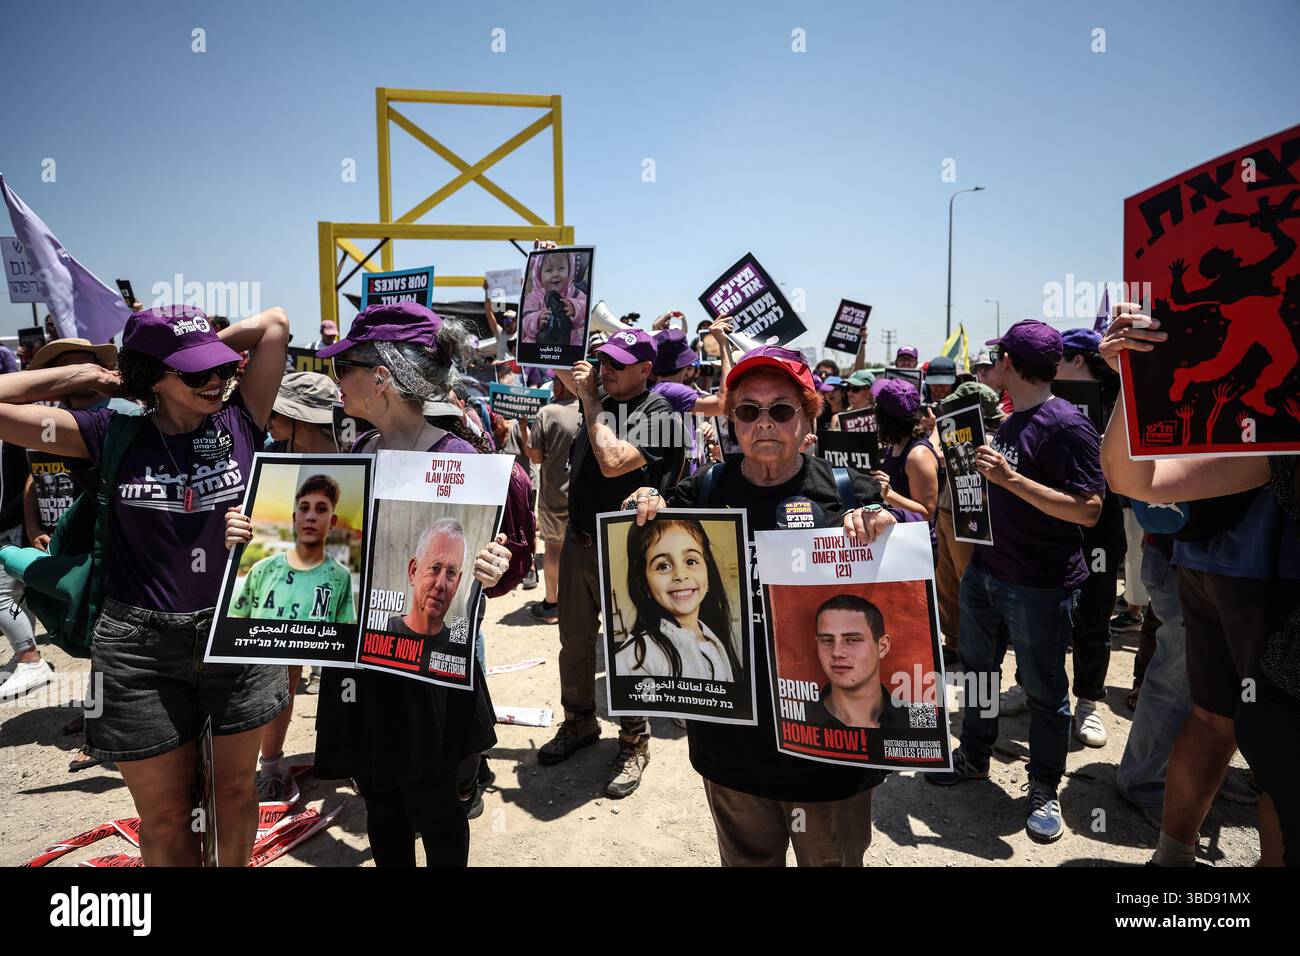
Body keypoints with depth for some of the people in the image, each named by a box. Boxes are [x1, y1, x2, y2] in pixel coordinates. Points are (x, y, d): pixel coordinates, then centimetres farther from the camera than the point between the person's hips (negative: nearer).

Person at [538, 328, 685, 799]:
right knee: (574, 642, 18)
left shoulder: (661, 416, -13)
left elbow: (612, 462, -25)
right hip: (579, 543, 7)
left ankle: (633, 744, 22)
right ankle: (578, 723, 38)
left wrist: (590, 399, -16)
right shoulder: (599, 403, 7)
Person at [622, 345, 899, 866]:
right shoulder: (704, 491, 1)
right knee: (746, 857, 24)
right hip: (729, 729, 2)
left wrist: (887, 523, -24)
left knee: (832, 857, 20)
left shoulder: (847, 492, -4)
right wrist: (644, 508, -14)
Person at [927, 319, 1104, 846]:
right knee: (977, 669, 19)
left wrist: (1011, 478, -28)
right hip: (985, 572, 9)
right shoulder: (1010, 421, 10)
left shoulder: (1066, 424, -18)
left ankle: (1044, 790, 23)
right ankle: (974, 757, 37)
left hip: (1039, 584, -8)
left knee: (1043, 689, 7)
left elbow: (1088, 510, -25)